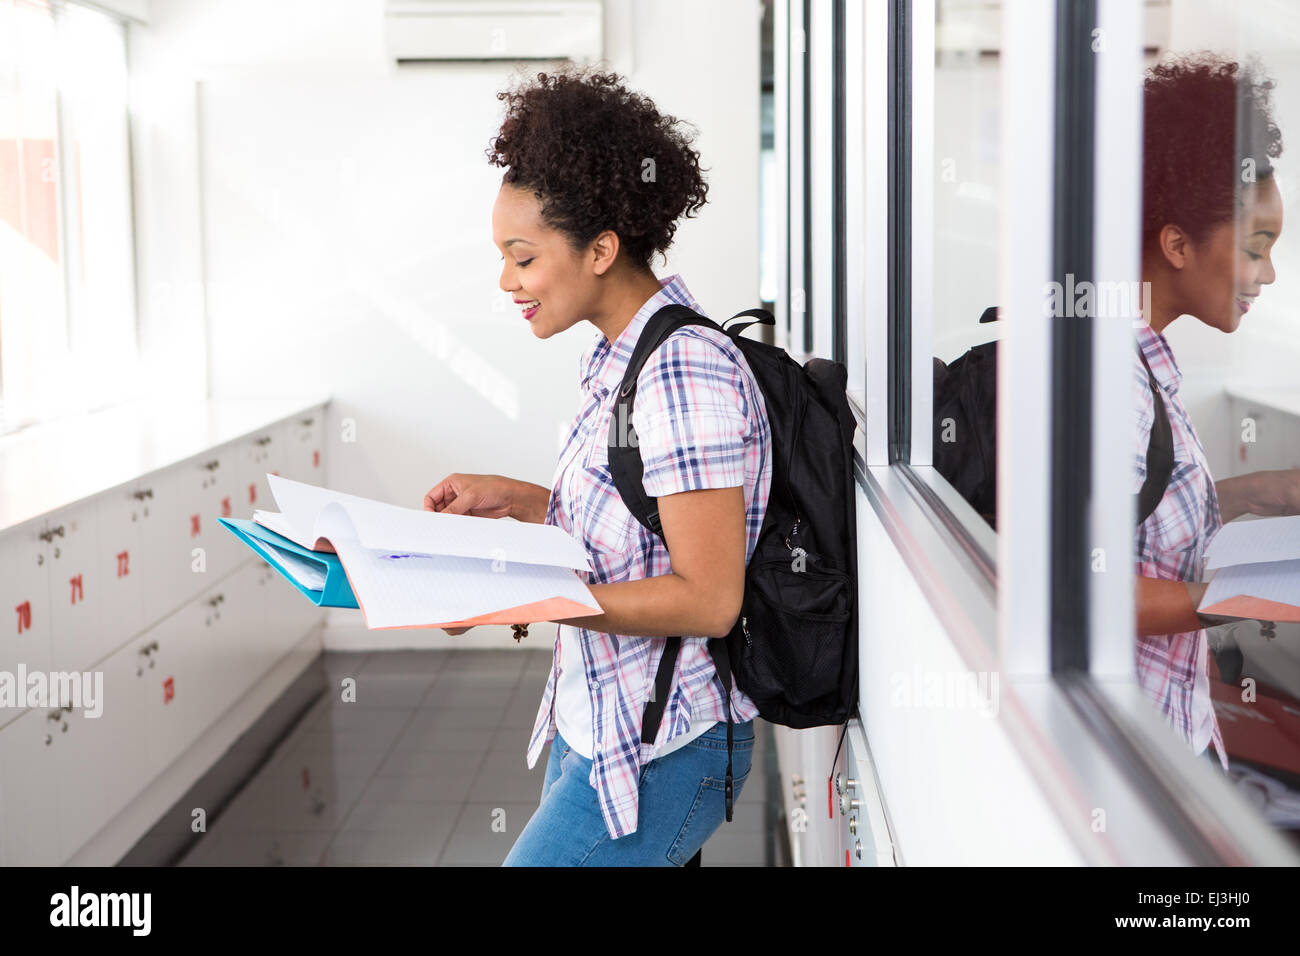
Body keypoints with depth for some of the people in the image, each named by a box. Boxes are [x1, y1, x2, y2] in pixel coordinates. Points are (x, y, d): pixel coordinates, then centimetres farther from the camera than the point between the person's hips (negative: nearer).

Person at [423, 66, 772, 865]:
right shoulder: (624, 357, 8)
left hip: (658, 753, -9)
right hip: (595, 726, 9)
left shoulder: (684, 370, -21)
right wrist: (512, 500, 8)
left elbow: (706, 598, -23)